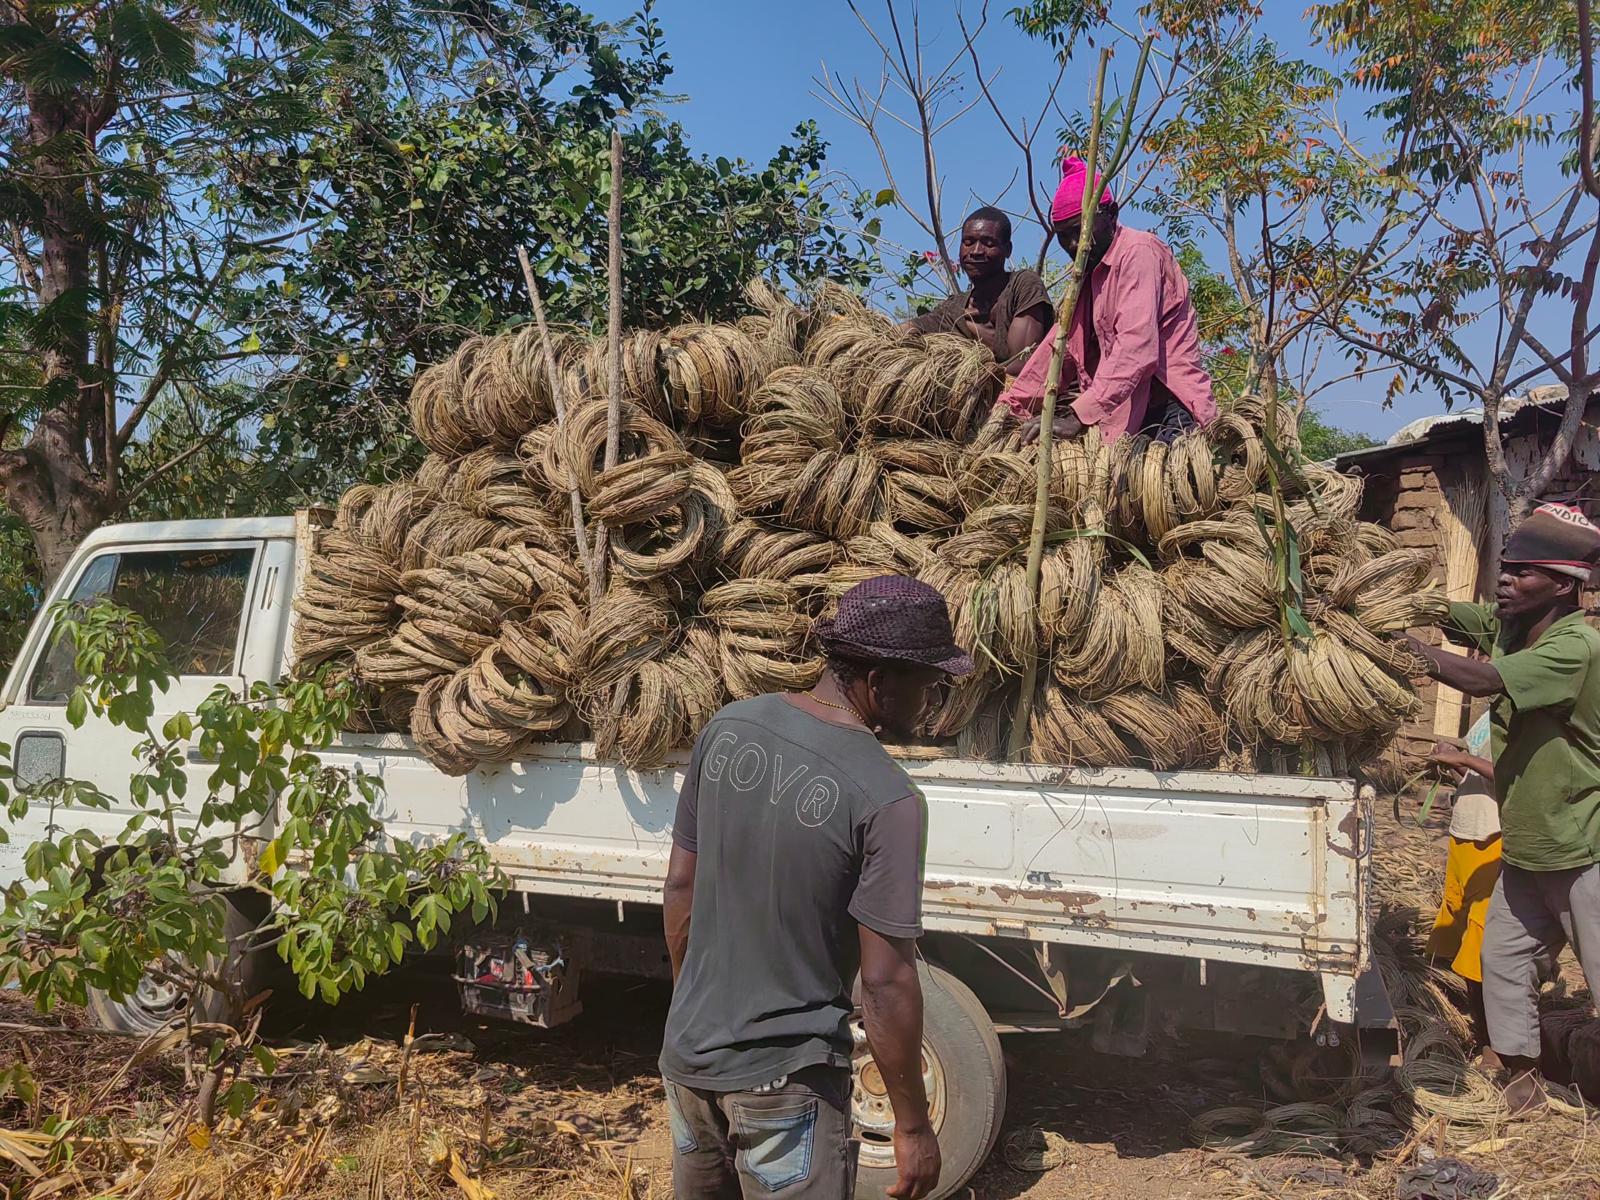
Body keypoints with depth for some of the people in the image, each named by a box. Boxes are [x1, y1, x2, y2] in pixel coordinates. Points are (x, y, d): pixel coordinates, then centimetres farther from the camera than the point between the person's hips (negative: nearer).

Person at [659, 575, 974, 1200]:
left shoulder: (727, 729, -6)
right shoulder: (888, 800, -23)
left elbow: (680, 886, 3)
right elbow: (885, 981, -20)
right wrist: (913, 1126, -8)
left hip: (687, 1049, 6)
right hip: (784, 1076, -6)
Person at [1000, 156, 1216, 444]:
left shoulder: (1138, 251, -8)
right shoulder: (1088, 272, 22)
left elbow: (1137, 348, -22)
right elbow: (1058, 348, 20)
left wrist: (1079, 416, -30)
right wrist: (1010, 407, 9)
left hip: (1166, 410, -8)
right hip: (1121, 415, 8)